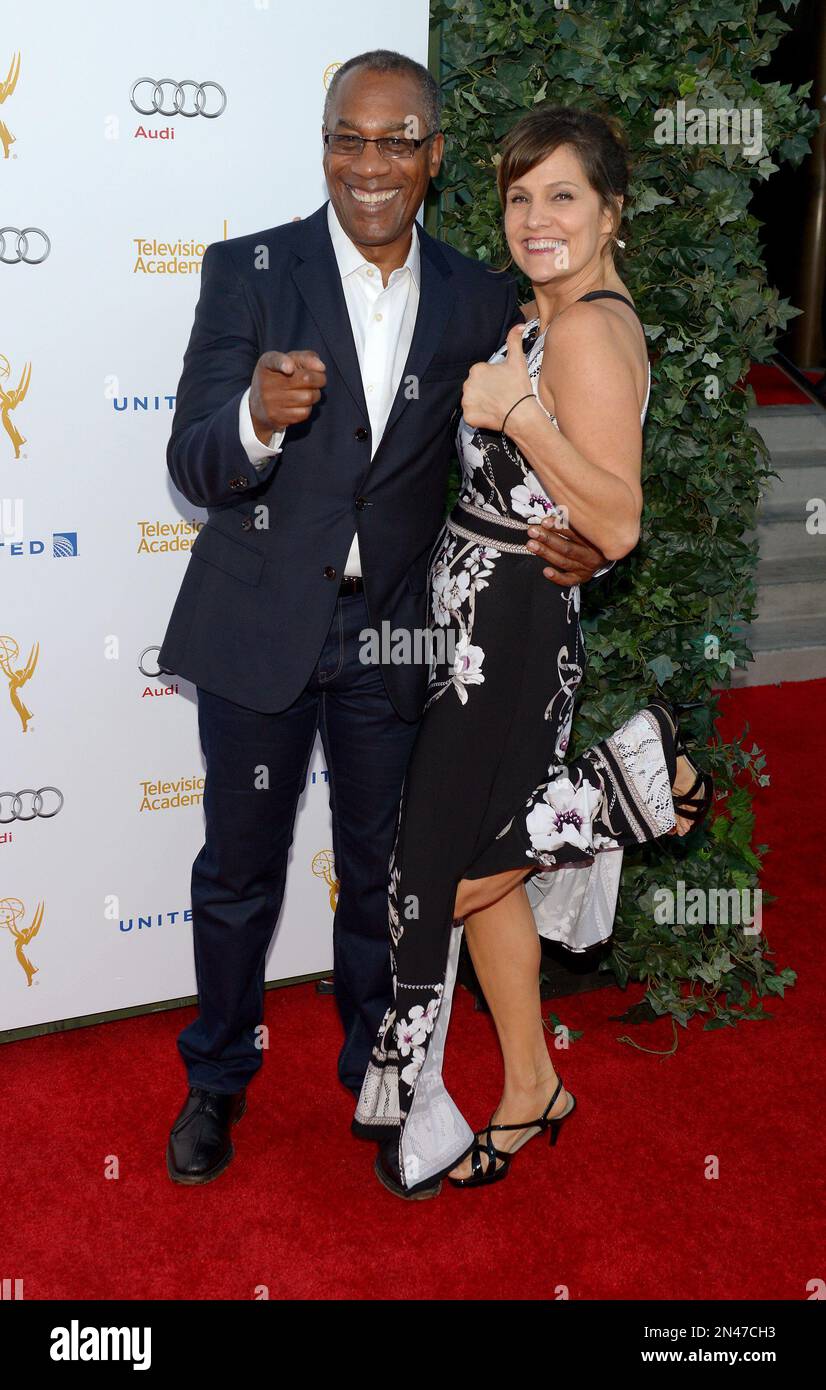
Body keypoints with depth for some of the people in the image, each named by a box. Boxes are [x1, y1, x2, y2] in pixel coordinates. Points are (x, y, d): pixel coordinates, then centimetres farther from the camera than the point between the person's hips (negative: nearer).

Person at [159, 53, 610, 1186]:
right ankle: (219, 1075, 36)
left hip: (392, 633, 2)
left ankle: (377, 1064, 40)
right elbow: (191, 467, -12)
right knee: (240, 869, 13)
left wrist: (571, 540, -14)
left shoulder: (481, 300, 1)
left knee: (381, 871, 17)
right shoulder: (248, 271, -7)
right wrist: (257, 420, -35)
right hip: (260, 625, -2)